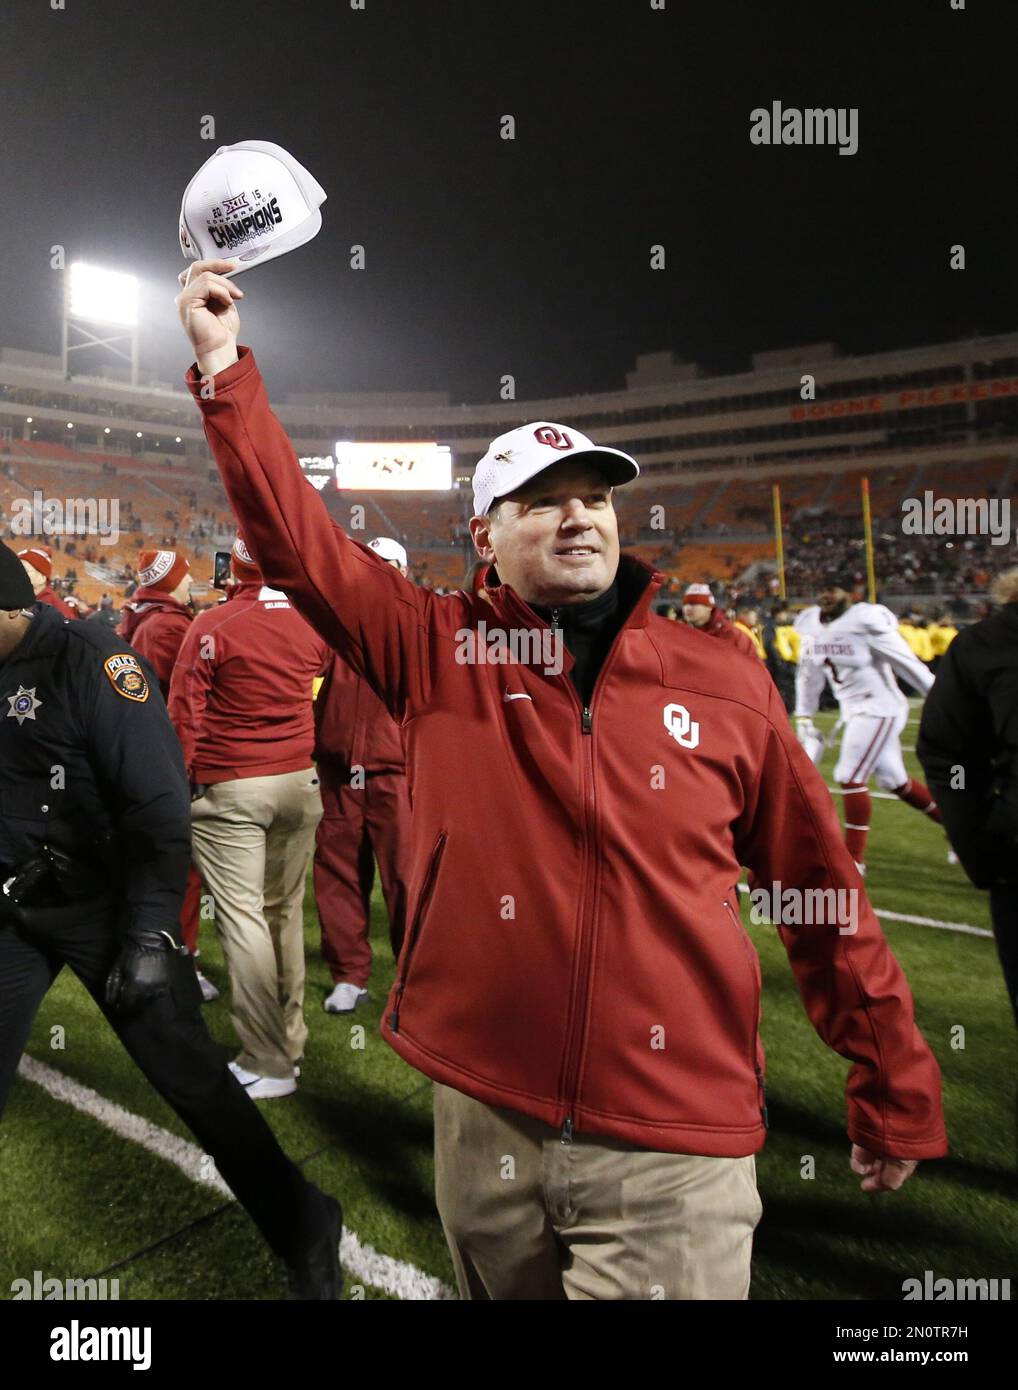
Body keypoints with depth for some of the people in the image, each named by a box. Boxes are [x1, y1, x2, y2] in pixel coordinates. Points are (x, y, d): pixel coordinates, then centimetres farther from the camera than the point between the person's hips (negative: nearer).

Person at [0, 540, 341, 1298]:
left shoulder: (89, 660, -17)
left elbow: (157, 803, -19)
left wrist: (148, 933, -19)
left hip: (106, 905, -6)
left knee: (189, 1074, 0)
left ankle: (303, 1231, 19)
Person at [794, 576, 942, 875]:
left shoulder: (866, 621, -18)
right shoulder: (811, 624, 4)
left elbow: (907, 664, -14)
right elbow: (809, 674, 14)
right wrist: (804, 717, 14)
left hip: (879, 708, -8)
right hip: (853, 711, 8)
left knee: (850, 778, -10)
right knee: (894, 781, 16)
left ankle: (854, 859, 4)